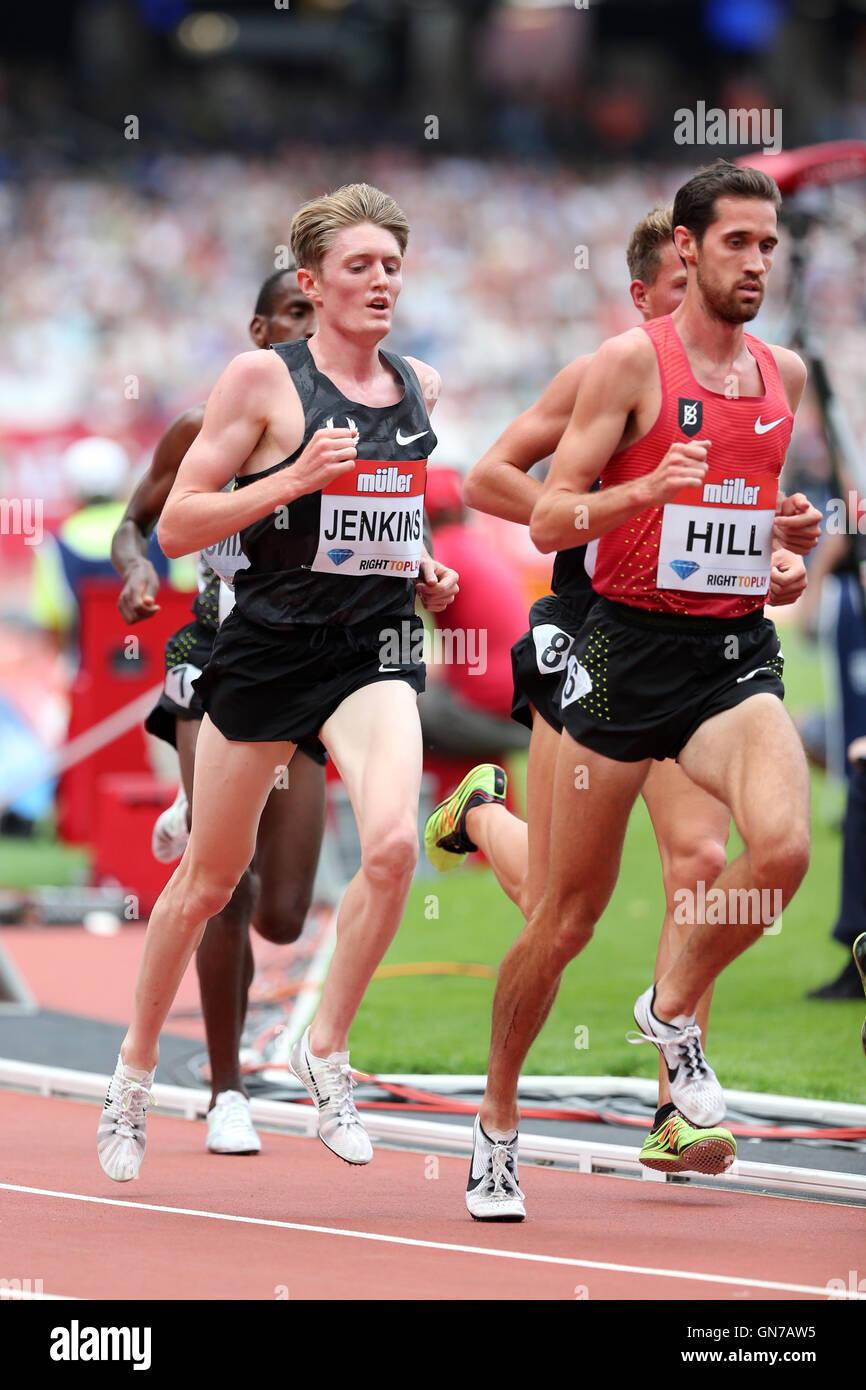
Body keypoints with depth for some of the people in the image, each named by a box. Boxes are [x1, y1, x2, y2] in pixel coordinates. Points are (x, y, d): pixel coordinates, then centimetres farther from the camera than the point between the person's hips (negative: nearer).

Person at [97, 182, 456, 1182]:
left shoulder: (420, 388, 8)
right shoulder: (263, 379, -8)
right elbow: (176, 526, -9)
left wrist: (421, 571, 10)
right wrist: (292, 478, -21)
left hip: (374, 649, 3)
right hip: (267, 647, -3)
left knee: (393, 844, -23)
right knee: (210, 878, 9)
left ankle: (326, 1047, -4)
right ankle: (134, 1071, 30)